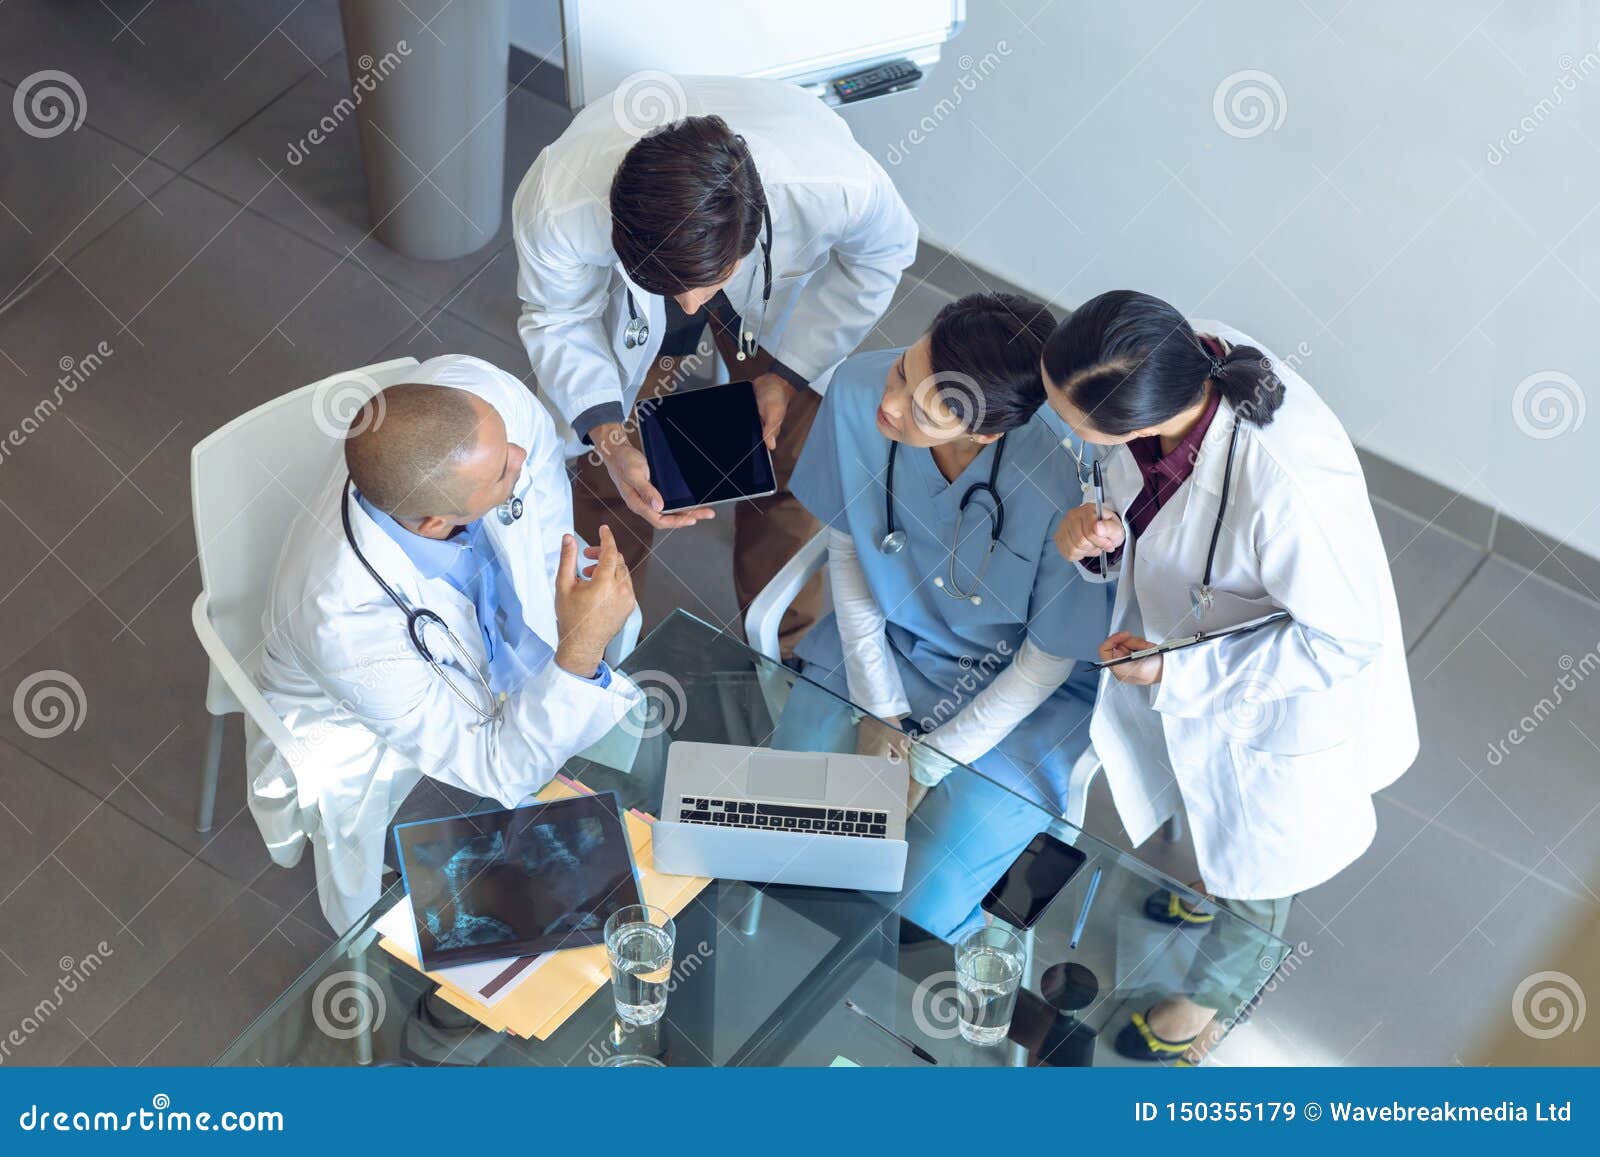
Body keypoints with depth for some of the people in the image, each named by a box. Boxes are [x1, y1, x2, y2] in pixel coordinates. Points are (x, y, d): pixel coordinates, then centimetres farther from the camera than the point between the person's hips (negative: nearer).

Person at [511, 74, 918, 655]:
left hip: (783, 300, 0)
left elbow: (882, 253, -17)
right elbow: (559, 320, -19)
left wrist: (788, 371, -19)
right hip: (627, 304, 0)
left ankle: (784, 648, 38)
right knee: (608, 481, 7)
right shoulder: (556, 206, -44)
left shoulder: (842, 186, -45)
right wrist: (608, 435, -35)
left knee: (785, 476, 9)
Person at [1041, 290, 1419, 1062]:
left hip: (1280, 694, -6)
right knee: (1208, 802, 36)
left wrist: (1177, 672, -25)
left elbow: (1344, 642, -28)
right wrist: (1100, 531, -24)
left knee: (1255, 860, 24)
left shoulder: (1289, 490, -46)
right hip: (1188, 638, 6)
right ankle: (1216, 892, 69)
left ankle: (1205, 1001, 54)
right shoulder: (1186, 358, -27)